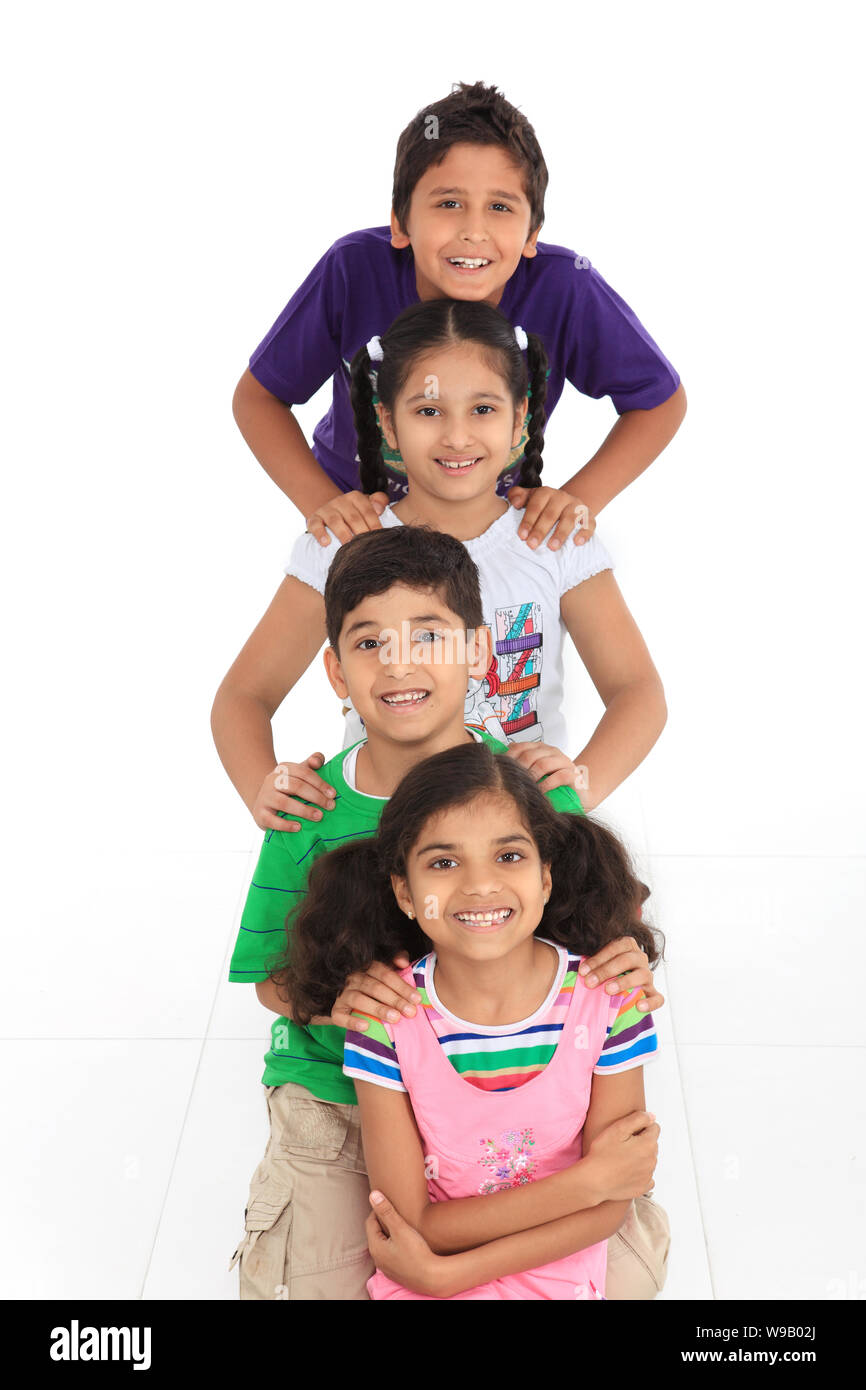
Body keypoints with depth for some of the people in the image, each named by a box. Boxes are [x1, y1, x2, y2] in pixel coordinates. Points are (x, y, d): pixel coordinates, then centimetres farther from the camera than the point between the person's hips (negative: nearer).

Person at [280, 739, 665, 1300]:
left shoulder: (608, 996, -12)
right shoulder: (385, 1016, -13)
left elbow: (609, 1208, -8)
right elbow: (414, 1223, -12)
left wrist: (447, 1272, -16)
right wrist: (590, 1179, -16)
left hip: (557, 1278, 0)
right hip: (417, 1280, 0)